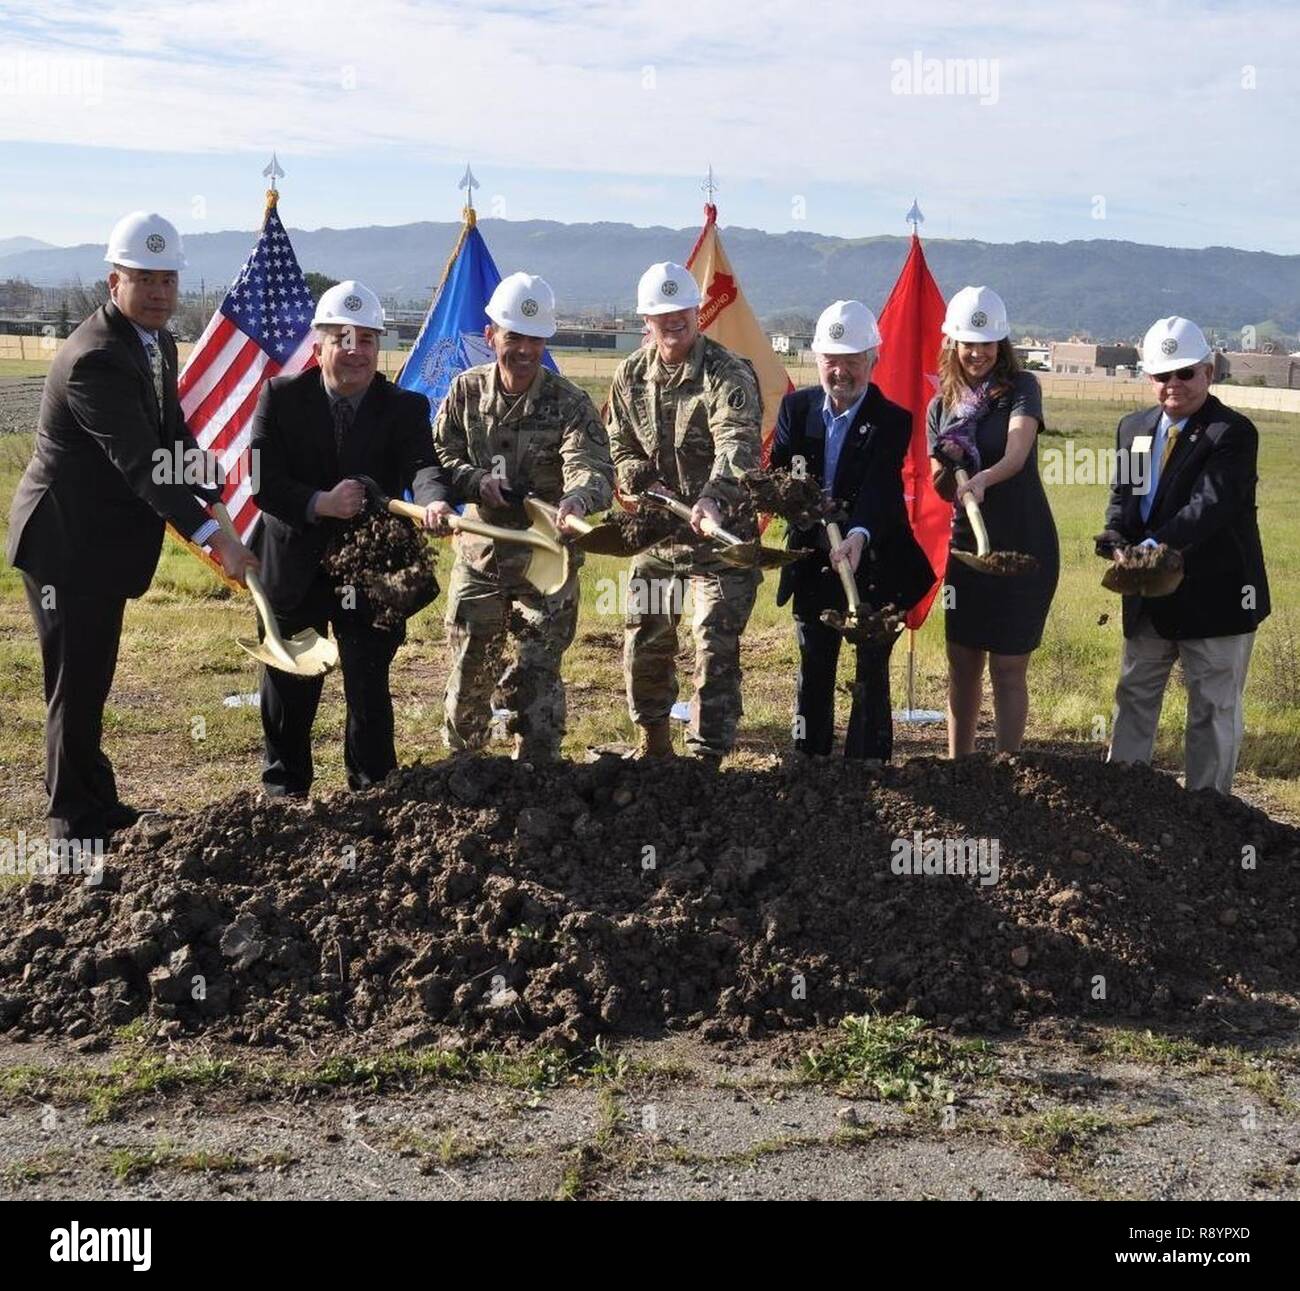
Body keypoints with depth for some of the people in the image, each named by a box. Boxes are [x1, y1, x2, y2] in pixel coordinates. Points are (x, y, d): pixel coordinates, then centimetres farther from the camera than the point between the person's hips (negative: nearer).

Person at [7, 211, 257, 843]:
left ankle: (95, 801, 32)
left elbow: (173, 439, 14)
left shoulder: (157, 342, 5)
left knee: (92, 679, 19)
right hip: (67, 541, -9)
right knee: (75, 683, 0)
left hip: (107, 541, 9)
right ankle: (74, 820, 13)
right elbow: (140, 463, -32)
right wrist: (212, 537, -38)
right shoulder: (93, 359, -25)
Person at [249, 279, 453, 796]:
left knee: (369, 692, 3)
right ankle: (284, 789, 34)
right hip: (293, 572, 1)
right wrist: (321, 504, -28)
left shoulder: (404, 407, -6)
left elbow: (422, 464, -23)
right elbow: (261, 481, -12)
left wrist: (434, 501, -46)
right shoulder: (280, 397, -6)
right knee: (288, 692, 14)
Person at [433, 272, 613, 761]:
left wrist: (576, 498, -51)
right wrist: (478, 481, -16)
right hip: (479, 554, 4)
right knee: (468, 667, 14)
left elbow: (594, 468, -27)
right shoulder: (466, 391, -1)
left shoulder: (570, 403, -12)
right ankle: (461, 754, 37)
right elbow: (438, 458, 5)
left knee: (536, 675, -2)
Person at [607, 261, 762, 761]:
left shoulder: (728, 374, -15)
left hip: (719, 532, -6)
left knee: (715, 646, -9)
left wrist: (711, 498, -51)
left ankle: (707, 755, -1)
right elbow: (620, 447, 14)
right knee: (643, 642, 13)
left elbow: (737, 444, -33)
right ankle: (653, 743, 33)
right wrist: (645, 486, -6)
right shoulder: (631, 375, 4)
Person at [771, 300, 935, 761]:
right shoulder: (796, 407, 2)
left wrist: (858, 536, -44)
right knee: (812, 672, 12)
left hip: (874, 565, -4)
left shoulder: (892, 420, -11)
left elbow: (879, 489, -24)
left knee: (871, 673, 2)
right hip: (812, 563, 4)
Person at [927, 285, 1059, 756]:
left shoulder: (1021, 388, -7)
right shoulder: (941, 406, 7)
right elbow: (944, 491, 9)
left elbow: (1016, 454, -24)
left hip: (1023, 548, -5)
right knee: (962, 665, 11)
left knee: (1008, 669, -1)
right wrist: (948, 465, -13)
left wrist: (982, 480, -44)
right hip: (967, 544, 5)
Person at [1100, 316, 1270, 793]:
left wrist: (1157, 544, -40)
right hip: (1149, 594, 6)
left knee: (1214, 710, 6)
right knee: (1134, 698, 16)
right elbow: (1123, 495, 5)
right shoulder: (1133, 428, 8)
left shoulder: (1233, 433, -14)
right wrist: (1118, 539, -17)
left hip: (1215, 593, -6)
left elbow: (1211, 504, -26)